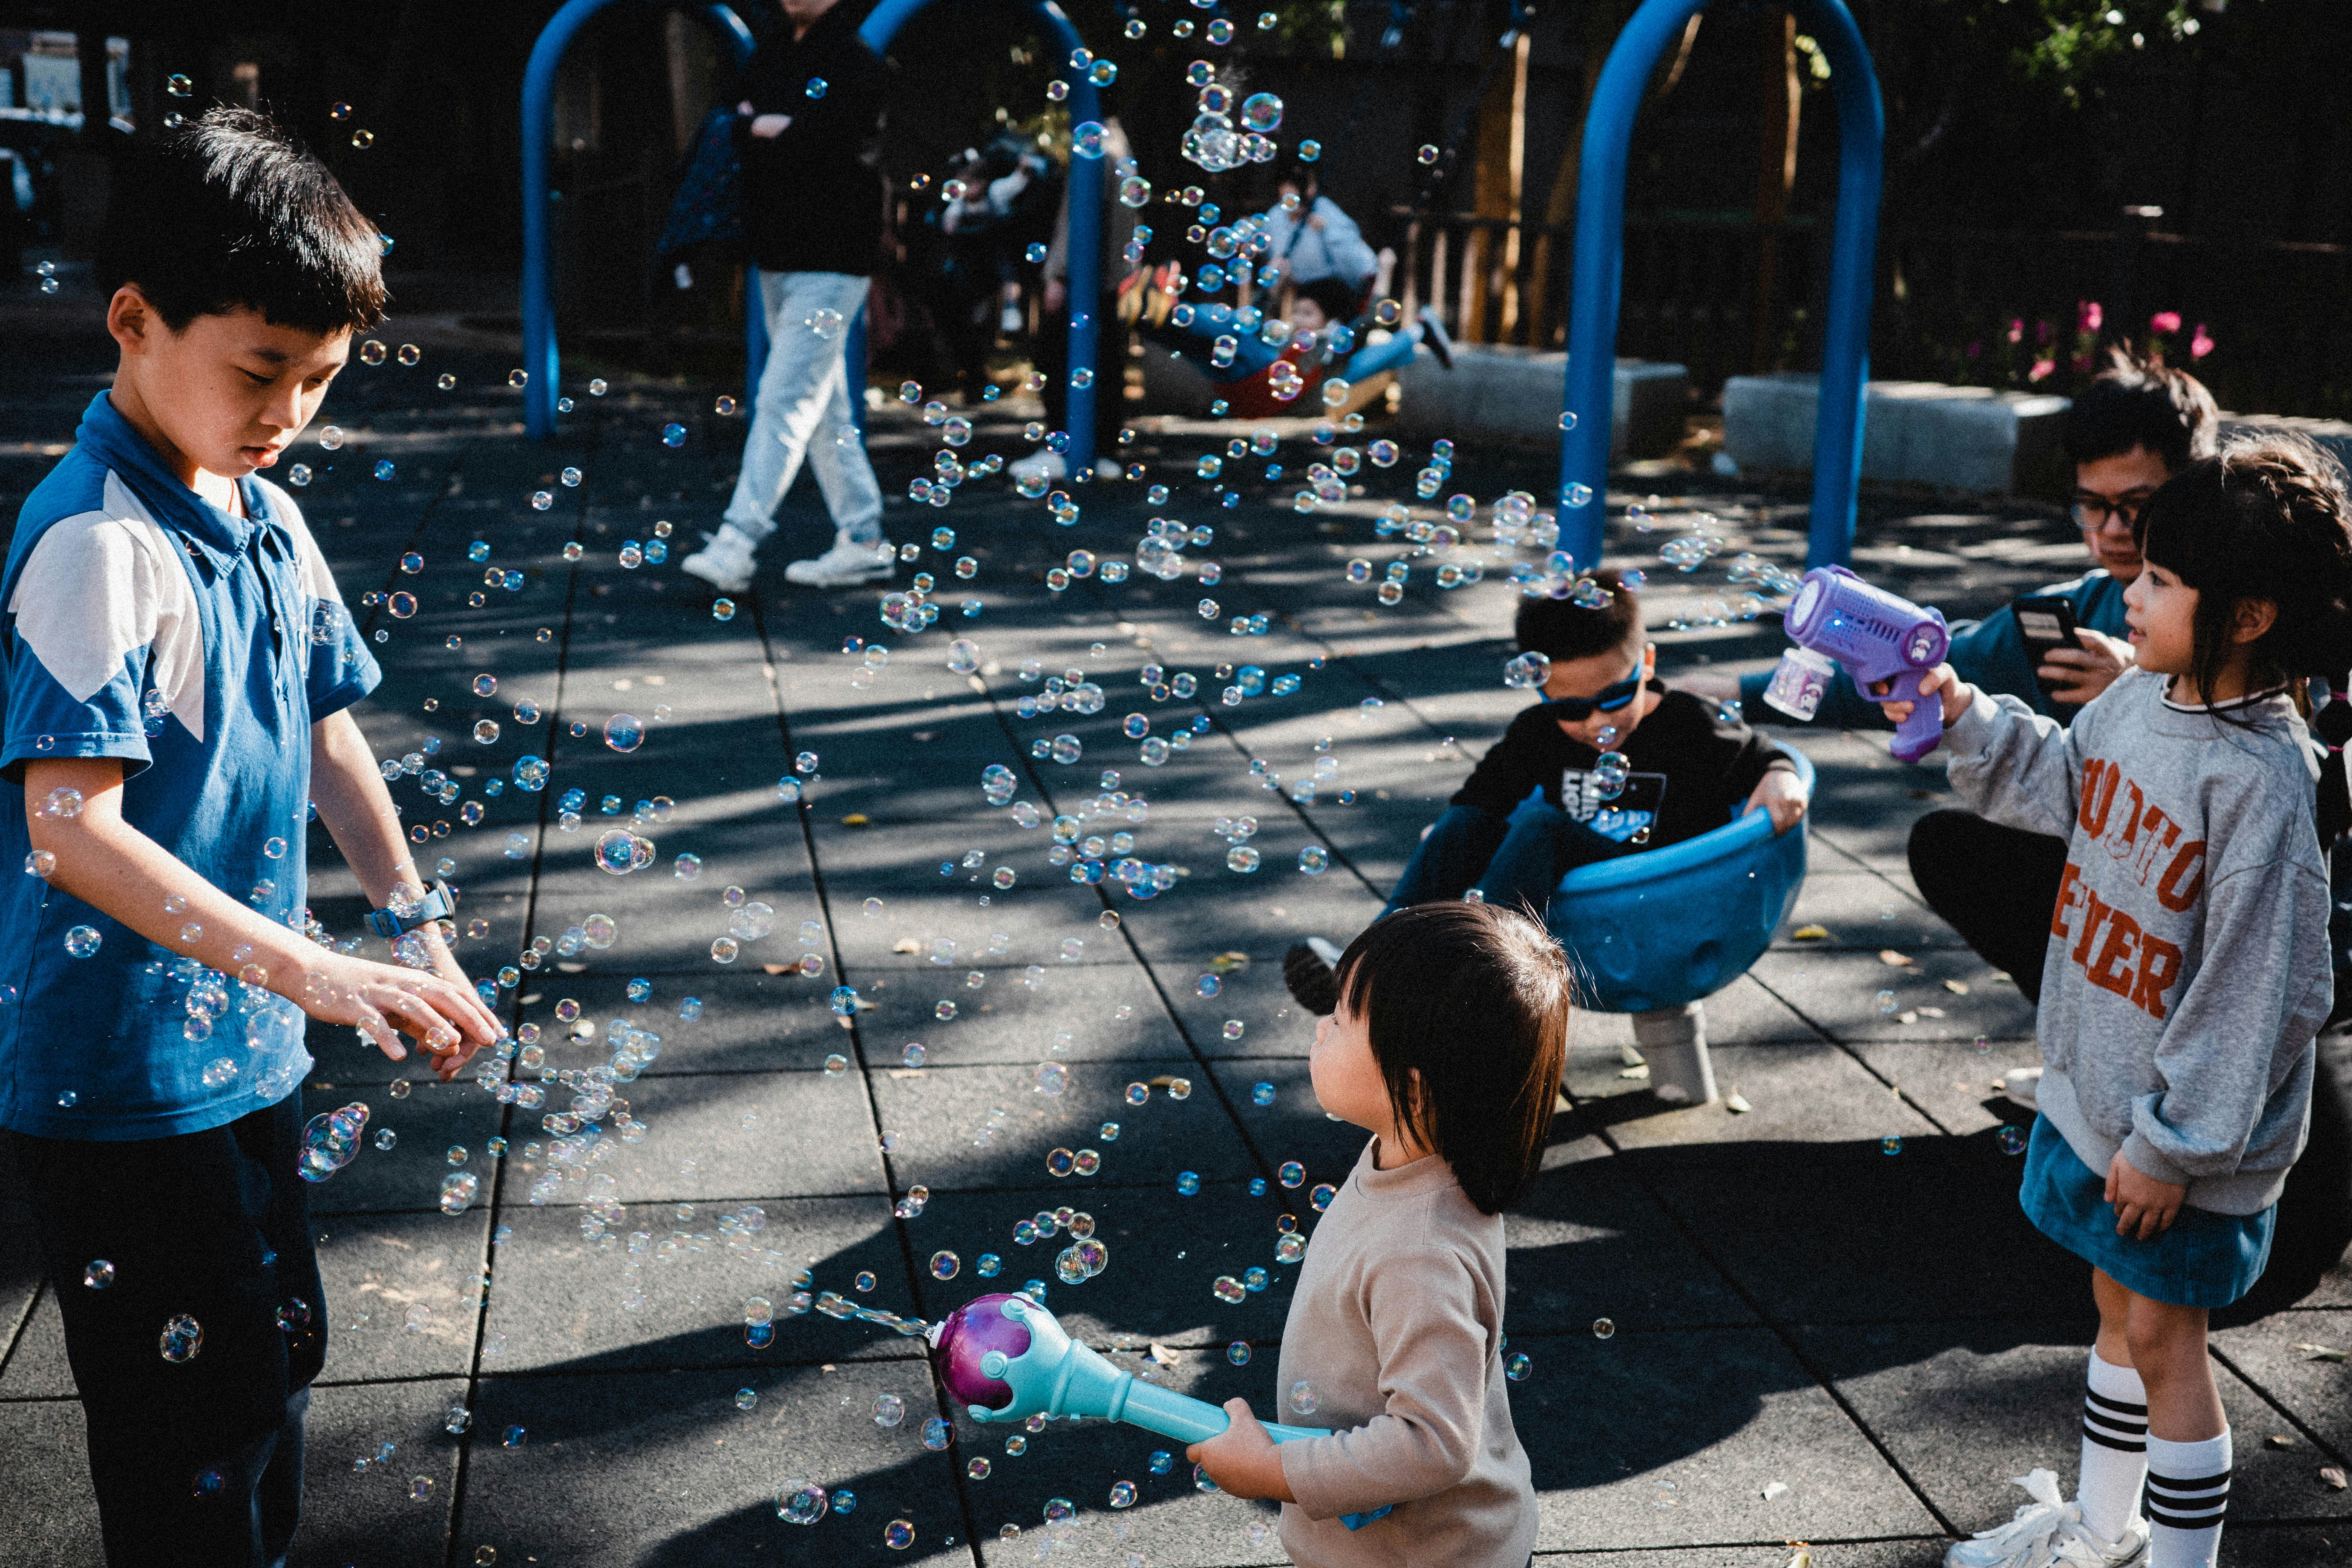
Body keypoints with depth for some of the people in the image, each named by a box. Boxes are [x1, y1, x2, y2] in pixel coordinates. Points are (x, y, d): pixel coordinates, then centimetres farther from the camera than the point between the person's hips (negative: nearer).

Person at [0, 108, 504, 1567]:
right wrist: (310, 971, -33)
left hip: (246, 1056, 9)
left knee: (281, 1360, 23)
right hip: (123, 1088, -9)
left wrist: (419, 931, 11)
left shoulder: (271, 522, 5)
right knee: (195, 1447, 3)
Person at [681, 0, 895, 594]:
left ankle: (737, 544, -16)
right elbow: (730, 129, 8)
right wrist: (770, 129, -11)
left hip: (830, 263, -8)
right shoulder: (769, 57, 16)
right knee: (824, 405, 10)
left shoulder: (856, 64, -7)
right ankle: (864, 540, 17)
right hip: (776, 259, 8)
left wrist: (761, 130, -4)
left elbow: (820, 144, -19)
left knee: (784, 400, -13)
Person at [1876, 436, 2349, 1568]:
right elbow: (2059, 782, 19)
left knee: (2164, 1338, 5)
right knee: (2118, 1305, 23)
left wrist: (2174, 1145, -19)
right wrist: (1966, 718, 5)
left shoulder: (2260, 779, -27)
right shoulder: (2142, 696, -3)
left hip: (2186, 1134, -8)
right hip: (2096, 1087, 8)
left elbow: (2256, 985, -24)